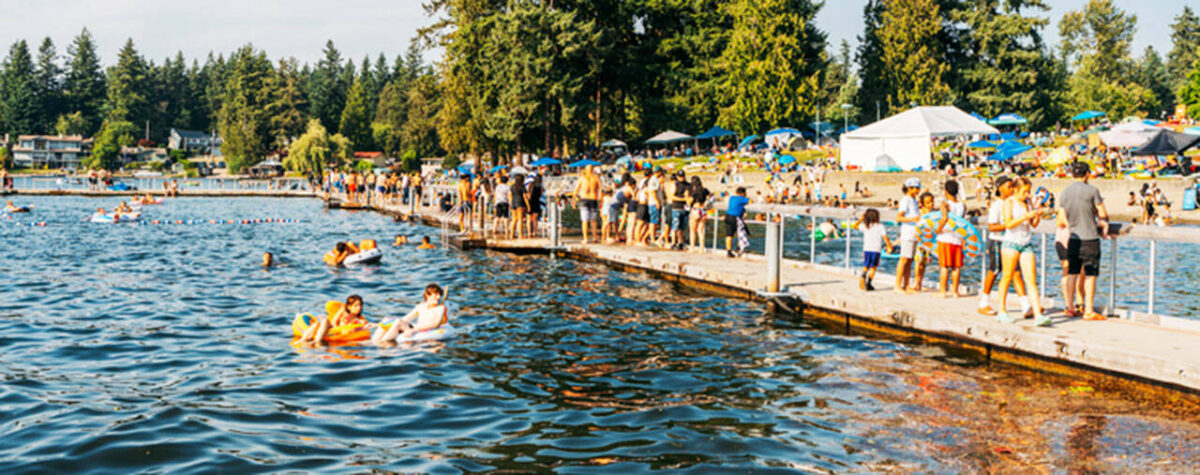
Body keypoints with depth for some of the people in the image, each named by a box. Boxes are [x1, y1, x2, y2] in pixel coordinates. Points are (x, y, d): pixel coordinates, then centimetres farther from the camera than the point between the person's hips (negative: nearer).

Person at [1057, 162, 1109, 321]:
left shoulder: (1064, 193, 4)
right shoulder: (1092, 190, -9)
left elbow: (1062, 219, 5)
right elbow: (1103, 214, -4)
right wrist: (1102, 223, 16)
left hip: (1073, 238, 5)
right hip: (1090, 238, -5)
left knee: (1072, 274, 10)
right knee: (1090, 275, 0)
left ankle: (1070, 307, 14)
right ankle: (1089, 311, 1)